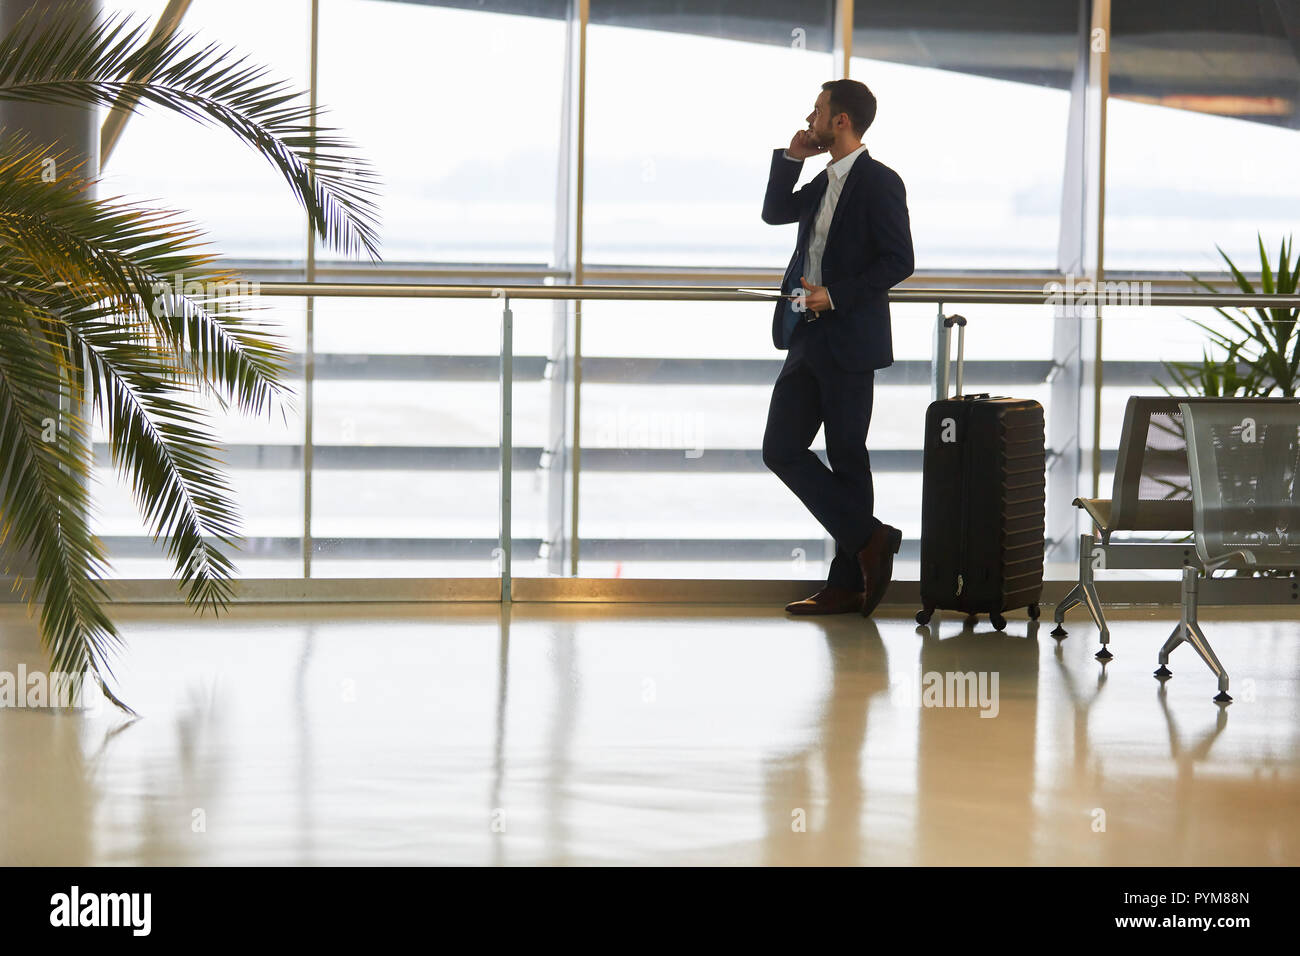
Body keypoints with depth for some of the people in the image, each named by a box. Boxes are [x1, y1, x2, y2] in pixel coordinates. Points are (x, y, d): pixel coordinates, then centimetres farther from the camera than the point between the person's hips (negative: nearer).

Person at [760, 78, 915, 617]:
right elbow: (774, 213, 25)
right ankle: (867, 540, 10)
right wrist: (791, 159, 12)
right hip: (807, 340, 9)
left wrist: (836, 295, -21)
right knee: (781, 450, 5)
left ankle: (848, 583, 6)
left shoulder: (879, 183, -10)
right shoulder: (825, 182, 16)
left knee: (847, 458, -2)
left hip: (849, 341, -9)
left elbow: (898, 261, -15)